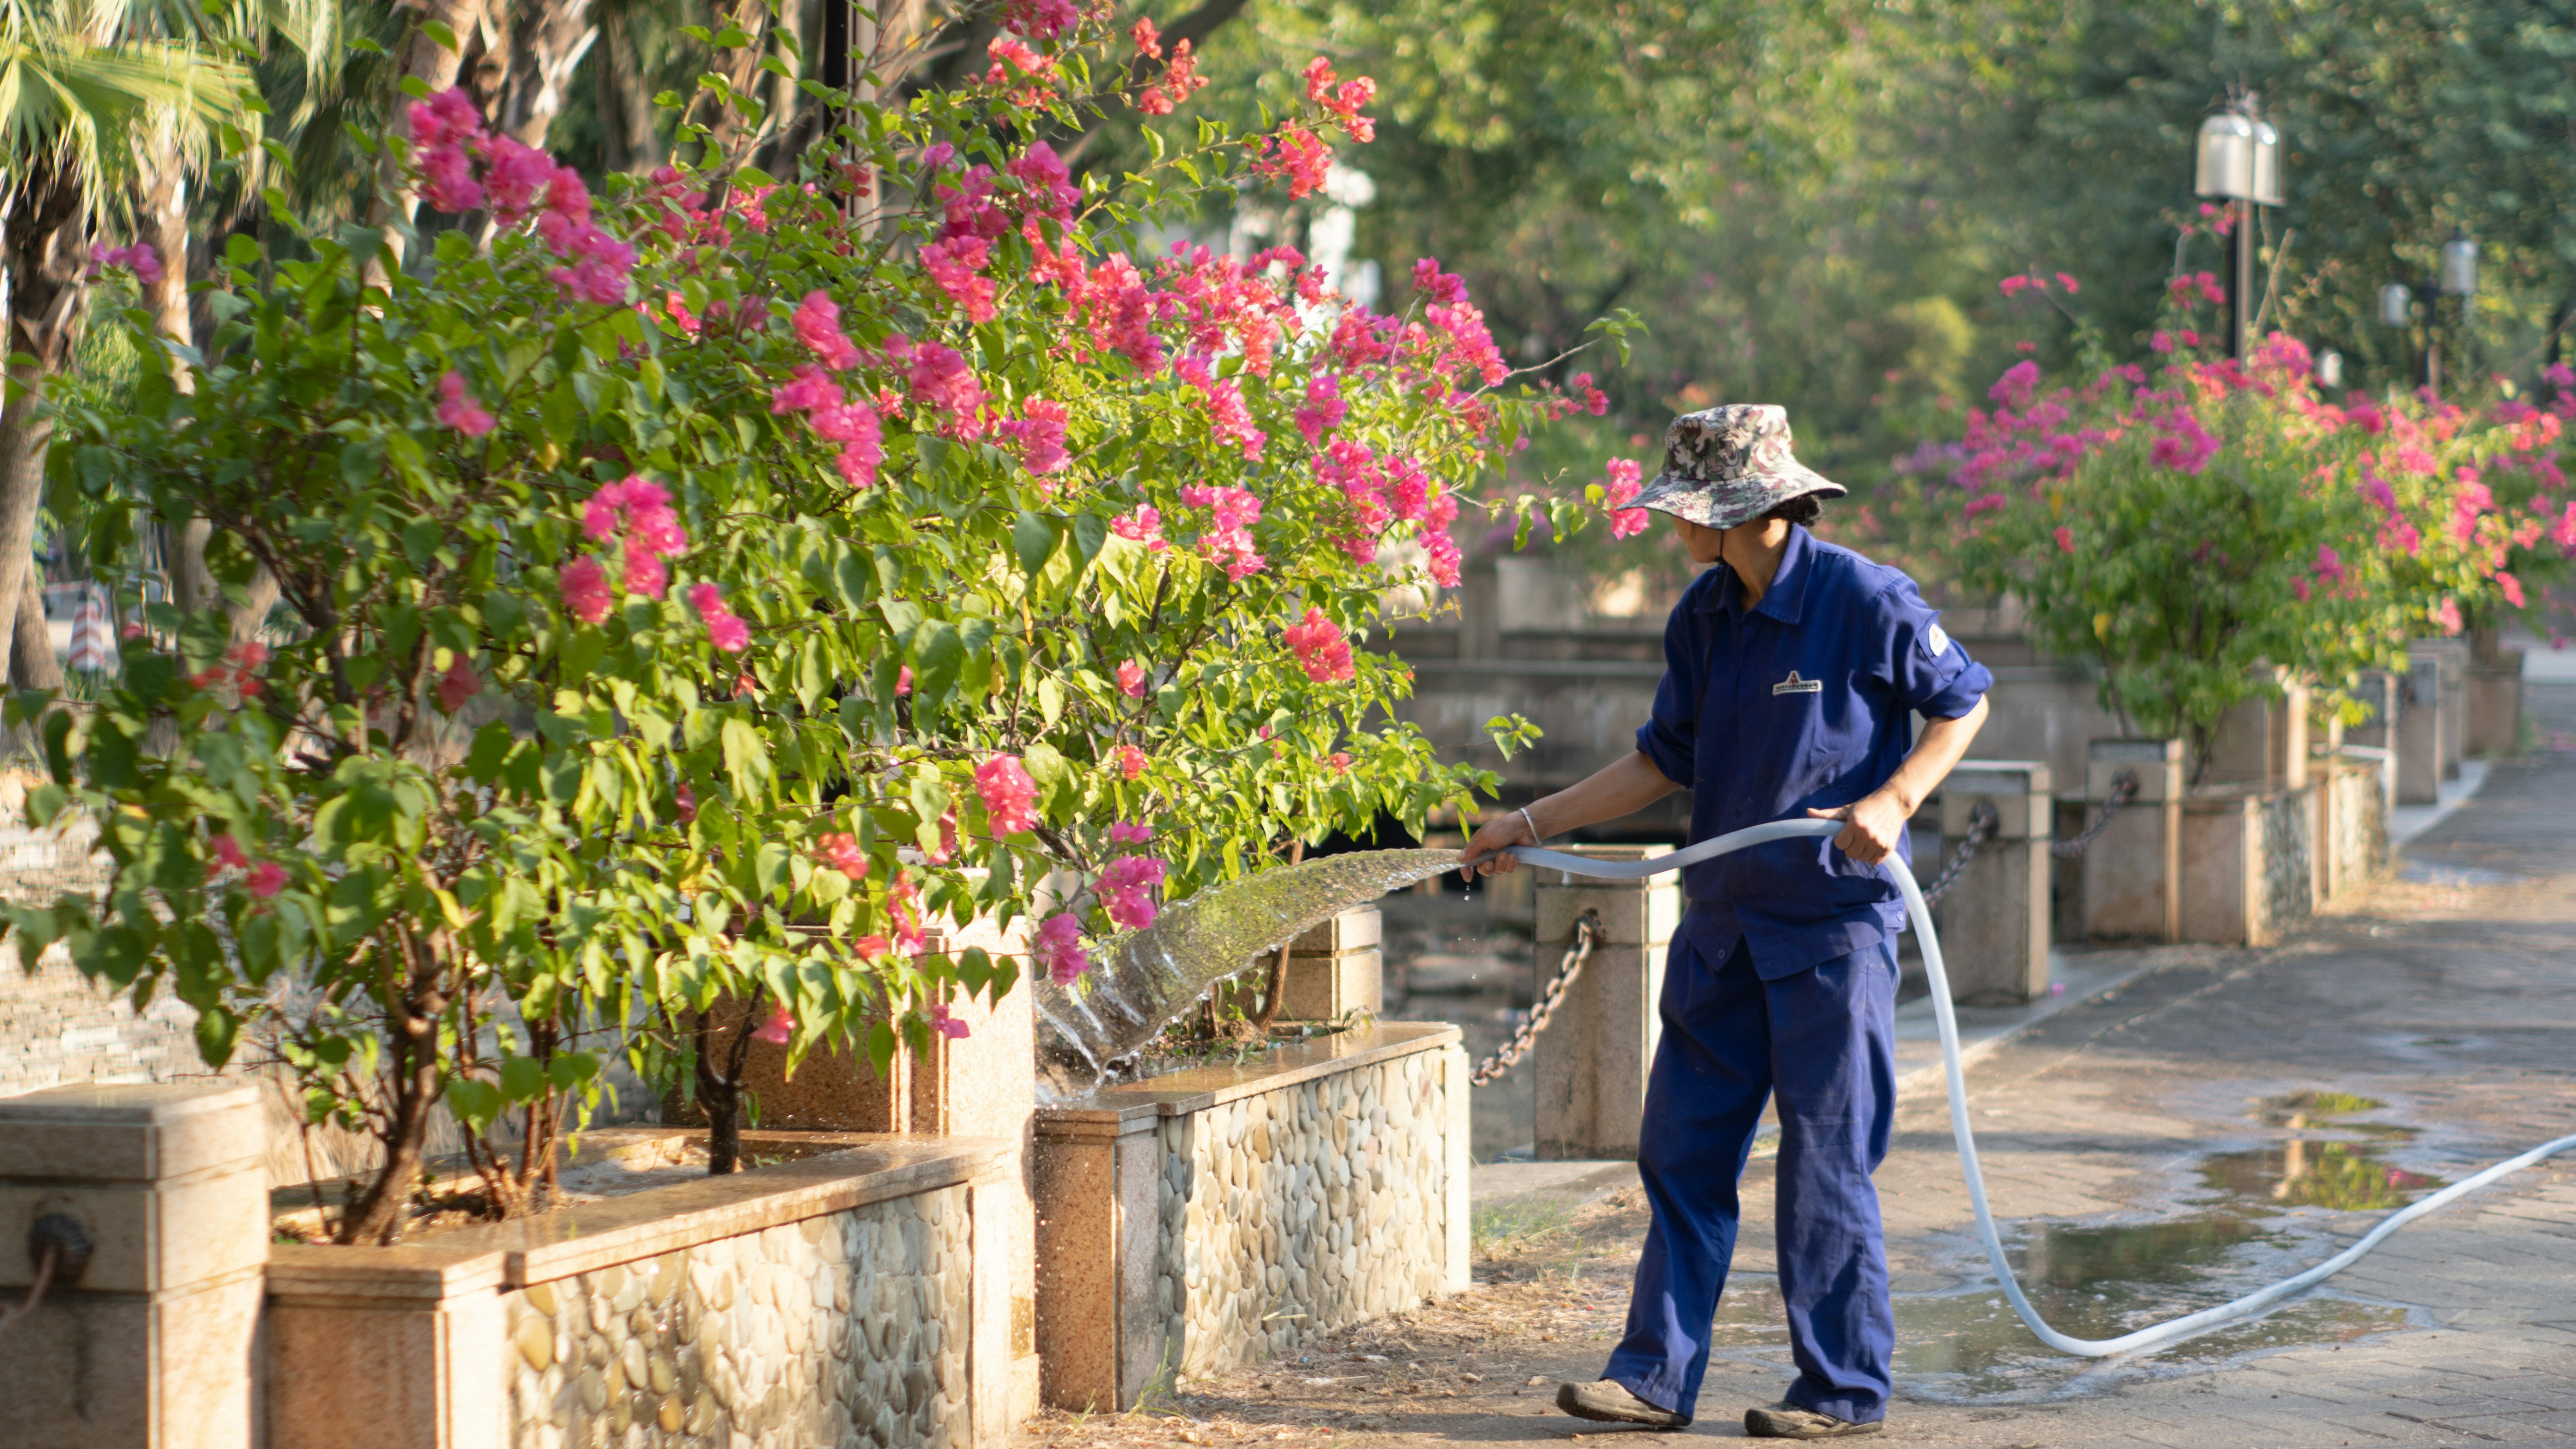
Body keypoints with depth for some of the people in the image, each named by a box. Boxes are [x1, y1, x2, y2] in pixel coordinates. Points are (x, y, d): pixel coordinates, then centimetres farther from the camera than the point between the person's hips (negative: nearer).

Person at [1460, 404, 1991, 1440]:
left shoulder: (1866, 603, -13)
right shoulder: (1703, 616, 7)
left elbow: (1964, 702, -3)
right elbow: (1666, 762, 15)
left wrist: (1894, 801, -18)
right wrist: (1535, 824, 11)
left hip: (1835, 922, -7)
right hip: (1722, 921, 7)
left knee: (1827, 1163, -1)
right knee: (1682, 1151, 6)